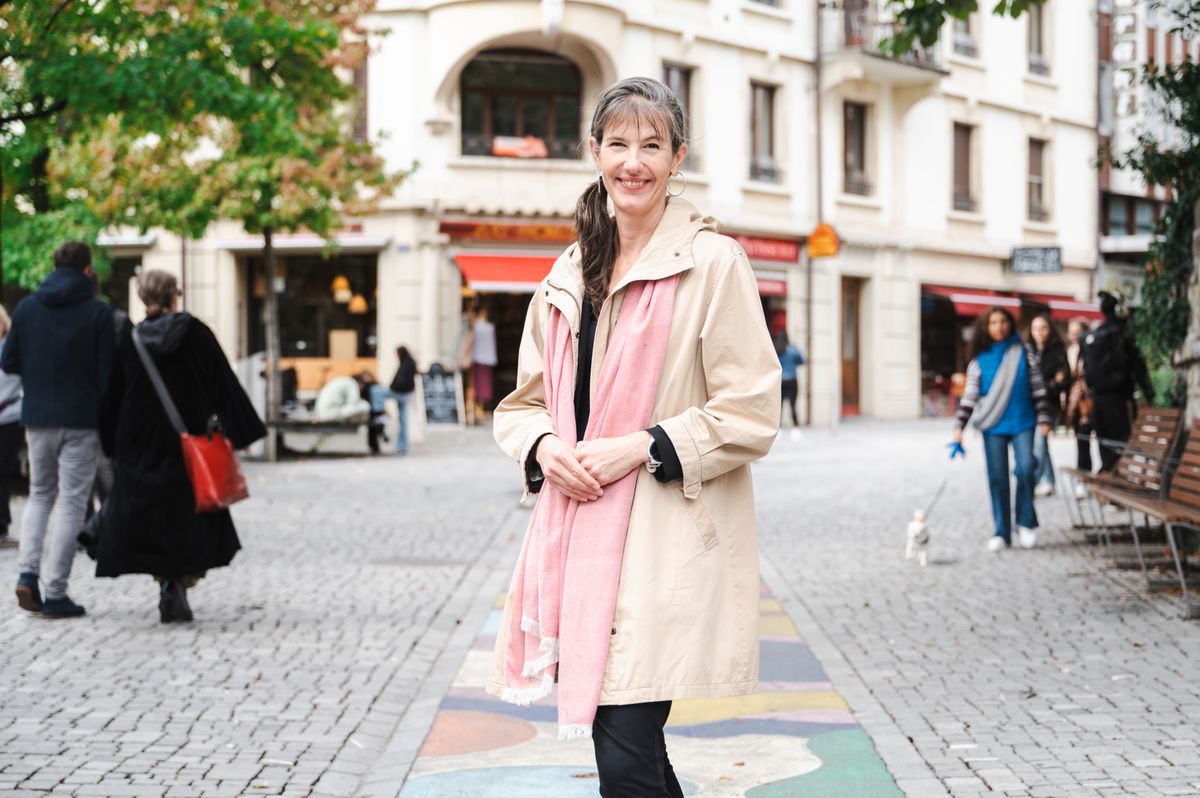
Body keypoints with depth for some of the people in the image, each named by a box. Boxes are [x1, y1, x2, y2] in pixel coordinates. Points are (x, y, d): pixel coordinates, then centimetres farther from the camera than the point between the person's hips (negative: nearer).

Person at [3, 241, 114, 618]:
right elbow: (106, 373, -9)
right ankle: (55, 593, 1)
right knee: (71, 503, 2)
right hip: (81, 419, -4)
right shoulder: (98, 312, -8)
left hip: (37, 418, 4)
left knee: (40, 494, 19)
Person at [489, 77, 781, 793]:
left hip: (667, 546, -6)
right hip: (581, 537, 6)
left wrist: (639, 447, -15)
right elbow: (525, 401, 20)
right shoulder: (570, 275, 14)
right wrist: (544, 446, -2)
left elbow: (751, 416, -8)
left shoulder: (713, 263, -4)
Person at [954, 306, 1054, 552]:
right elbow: (970, 394, 7)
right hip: (993, 425, 1)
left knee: (1025, 467, -18)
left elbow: (1038, 386, 8)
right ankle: (1002, 533, 8)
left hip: (1022, 422, -1)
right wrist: (959, 426, 0)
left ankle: (1026, 523, -1)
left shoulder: (1023, 352, 5)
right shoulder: (980, 359, 6)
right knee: (997, 477, 1)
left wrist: (1043, 419, 2)